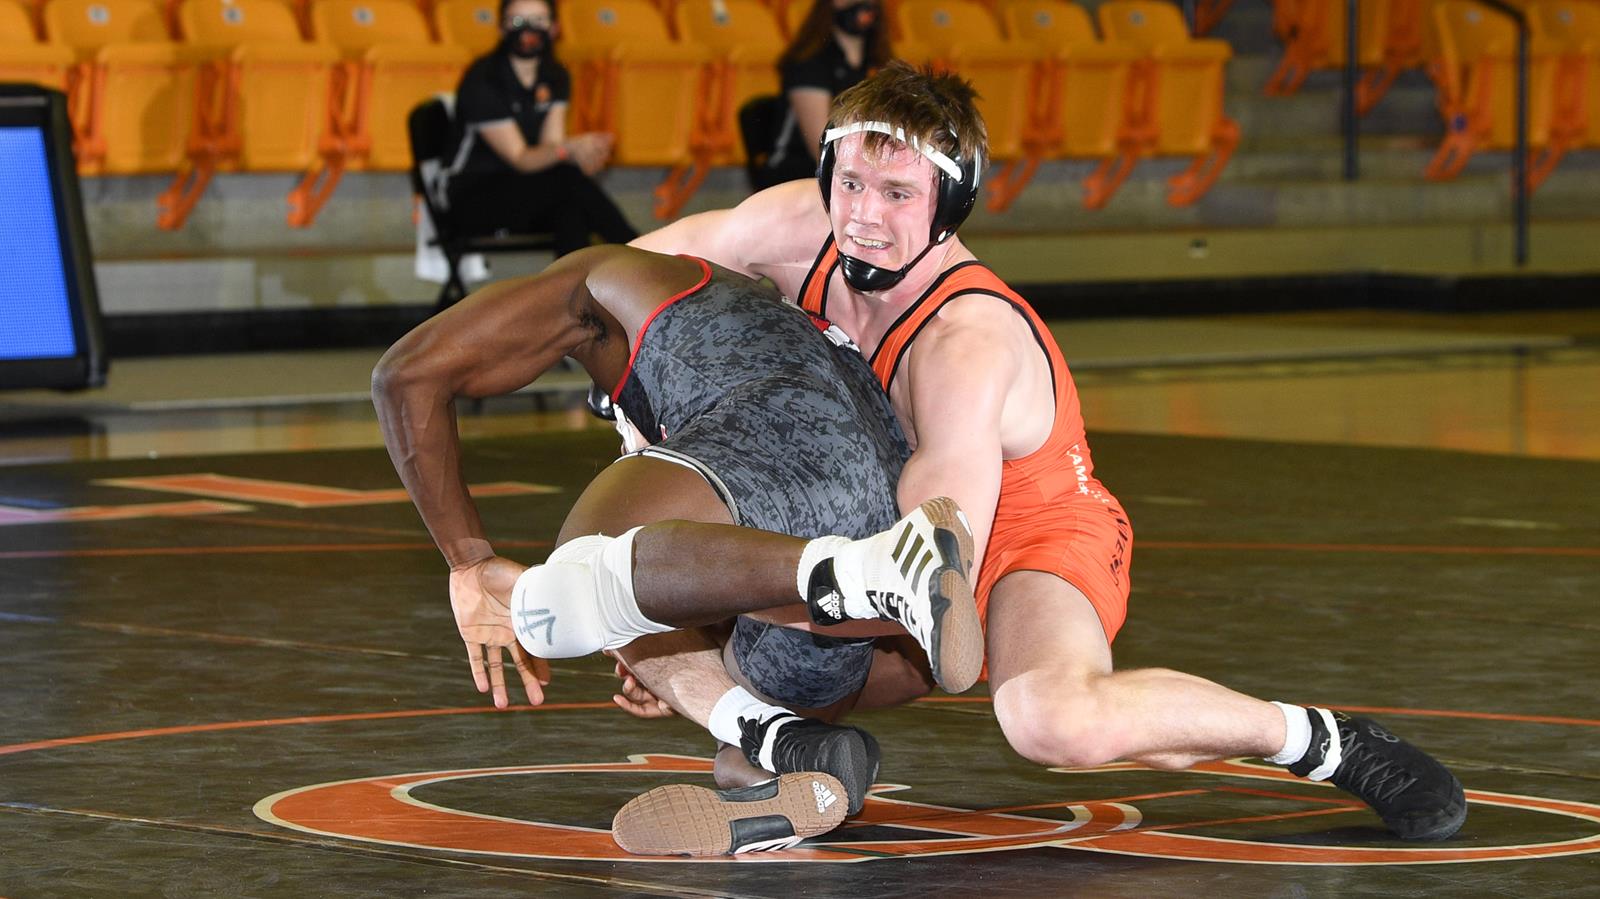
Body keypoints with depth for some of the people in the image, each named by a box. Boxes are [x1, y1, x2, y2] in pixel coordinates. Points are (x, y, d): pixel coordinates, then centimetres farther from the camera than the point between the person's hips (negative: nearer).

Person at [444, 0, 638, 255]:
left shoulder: (556, 78, 6)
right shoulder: (483, 81, -17)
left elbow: (551, 144, -6)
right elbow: (519, 158, -21)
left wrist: (583, 154, -30)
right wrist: (569, 148, -41)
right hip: (471, 202, -5)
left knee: (572, 208, -32)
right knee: (568, 177, -30)